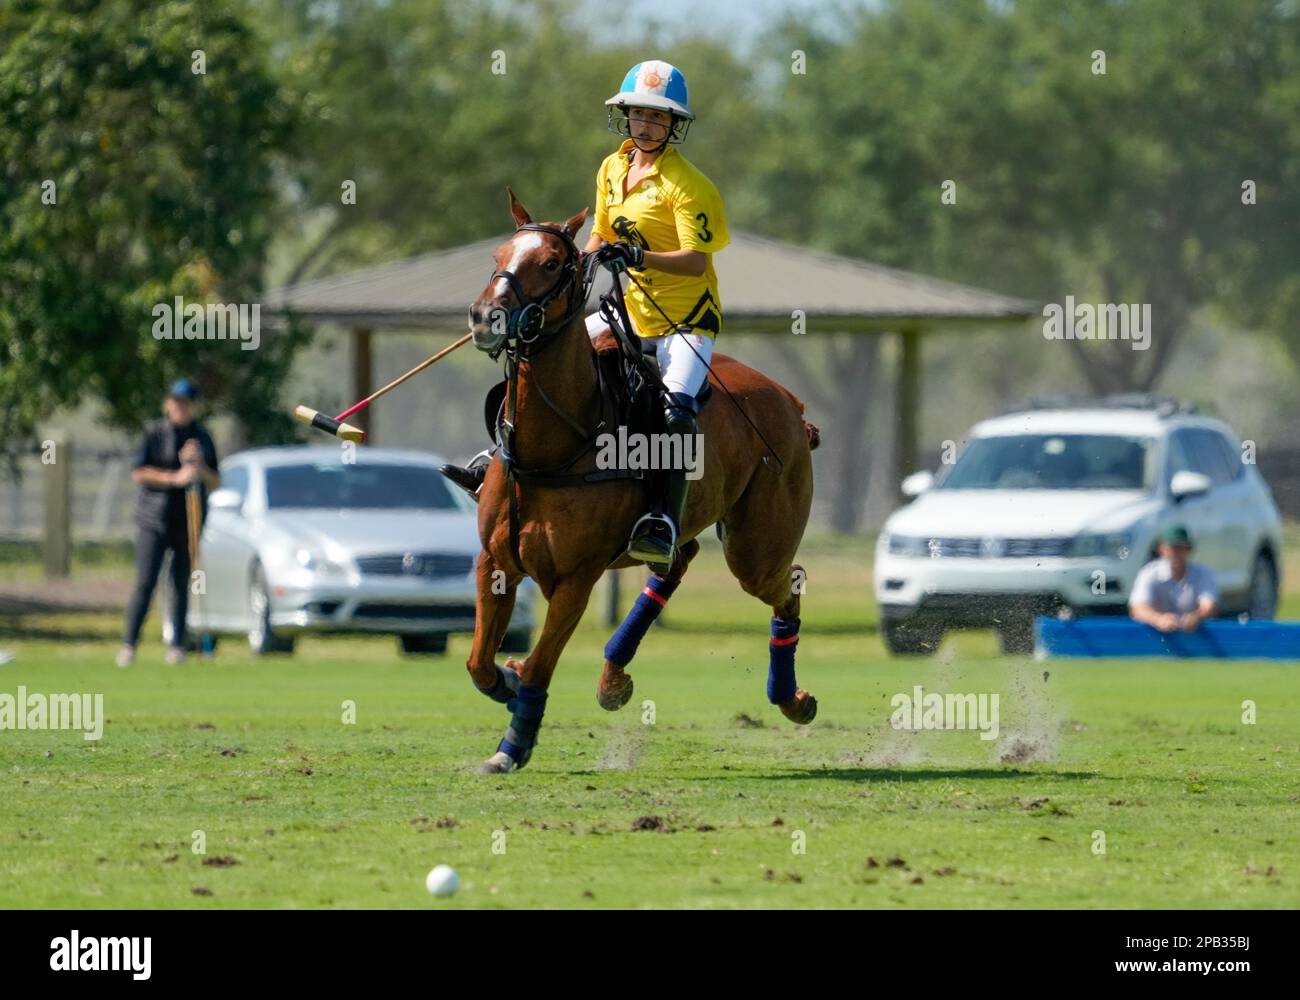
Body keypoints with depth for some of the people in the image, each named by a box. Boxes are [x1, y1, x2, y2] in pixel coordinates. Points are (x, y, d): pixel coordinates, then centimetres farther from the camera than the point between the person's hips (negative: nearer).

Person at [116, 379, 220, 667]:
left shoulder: (202, 438, 12)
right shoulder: (154, 433, 2)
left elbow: (215, 482, 12)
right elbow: (139, 473, -5)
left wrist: (199, 466, -8)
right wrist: (175, 478, -15)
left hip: (189, 521, 3)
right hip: (154, 520, -3)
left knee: (182, 585, 2)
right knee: (145, 583, -10)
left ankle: (177, 645, 8)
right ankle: (128, 644, -8)